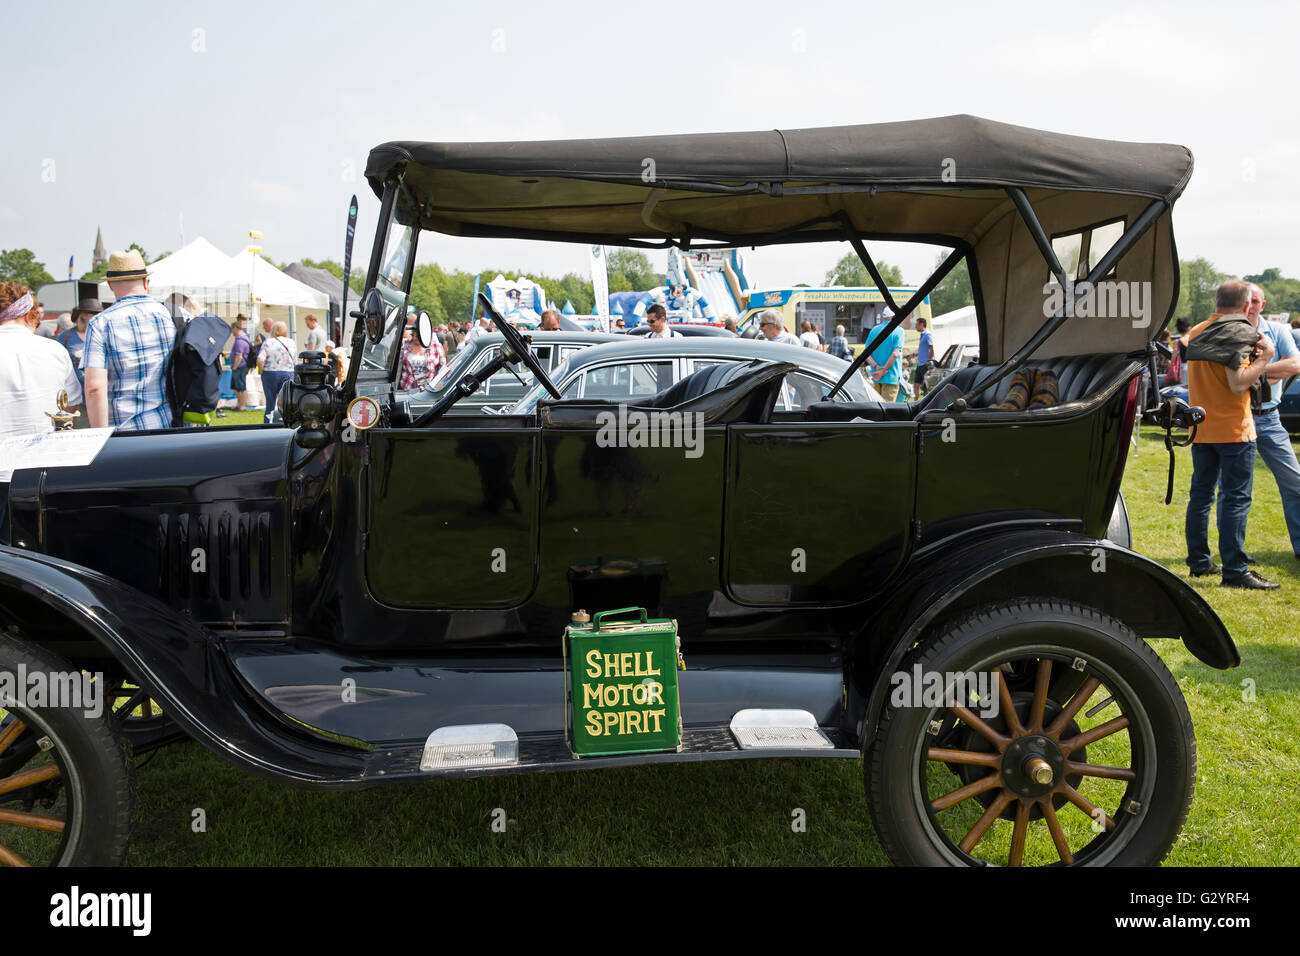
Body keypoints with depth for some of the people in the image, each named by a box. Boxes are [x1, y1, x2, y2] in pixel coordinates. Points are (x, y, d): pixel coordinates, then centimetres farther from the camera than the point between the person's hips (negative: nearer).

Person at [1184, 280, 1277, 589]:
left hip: (1200, 429, 7)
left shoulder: (1196, 332, 11)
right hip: (1233, 429, -7)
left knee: (1200, 495, 12)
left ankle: (1199, 563, 18)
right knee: (1235, 499, -5)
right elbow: (1238, 383, -20)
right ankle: (1235, 571, -6)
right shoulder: (1239, 334, -11)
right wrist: (1264, 357, -12)